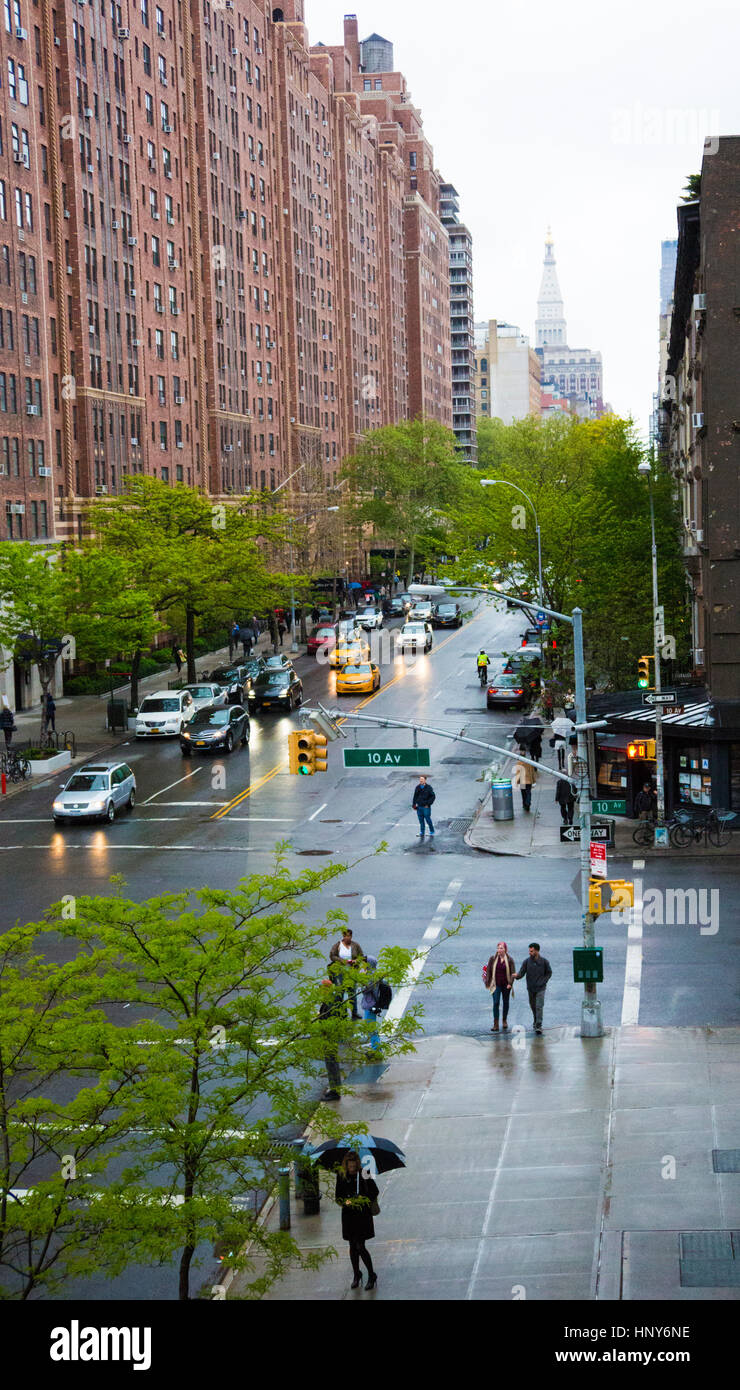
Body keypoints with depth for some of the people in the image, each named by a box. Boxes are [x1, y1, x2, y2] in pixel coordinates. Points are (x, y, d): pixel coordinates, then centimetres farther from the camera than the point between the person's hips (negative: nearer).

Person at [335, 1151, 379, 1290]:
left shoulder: (364, 1174, -7)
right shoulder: (341, 1176, 2)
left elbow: (374, 1192, -1)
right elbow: (338, 1196, 8)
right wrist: (344, 1202, -12)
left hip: (363, 1215, -4)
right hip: (348, 1215, 4)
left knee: (360, 1247, -8)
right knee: (353, 1246, 11)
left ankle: (372, 1276, 7)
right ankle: (356, 1275, 27)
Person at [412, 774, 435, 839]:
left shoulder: (428, 788, -9)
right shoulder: (417, 787, 5)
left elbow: (433, 796, -7)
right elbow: (415, 796, 13)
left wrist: (428, 804, -12)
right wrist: (414, 804, 5)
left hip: (426, 807, -4)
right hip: (419, 807, 4)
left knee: (428, 820, 0)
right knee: (421, 821, 8)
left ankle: (432, 833, 16)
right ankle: (422, 834, 16)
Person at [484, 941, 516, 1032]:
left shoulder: (509, 960, -2)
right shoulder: (493, 959, -1)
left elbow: (512, 973, -2)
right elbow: (488, 971, 3)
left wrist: (510, 983, -13)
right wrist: (487, 983, -2)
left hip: (506, 985, 1)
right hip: (496, 985, -1)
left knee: (506, 1003, 12)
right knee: (496, 1003, -10)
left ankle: (504, 1021, 31)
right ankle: (496, 1024, -11)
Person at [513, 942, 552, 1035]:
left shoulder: (544, 961, -5)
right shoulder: (526, 961, -3)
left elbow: (549, 973, 6)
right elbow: (521, 972, -8)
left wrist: (543, 982, -6)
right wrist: (517, 976, -30)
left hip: (540, 988, -3)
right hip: (530, 988, 3)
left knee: (539, 1006, -13)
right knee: (533, 1006, 13)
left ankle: (538, 1026, -15)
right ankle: (535, 1021, 35)